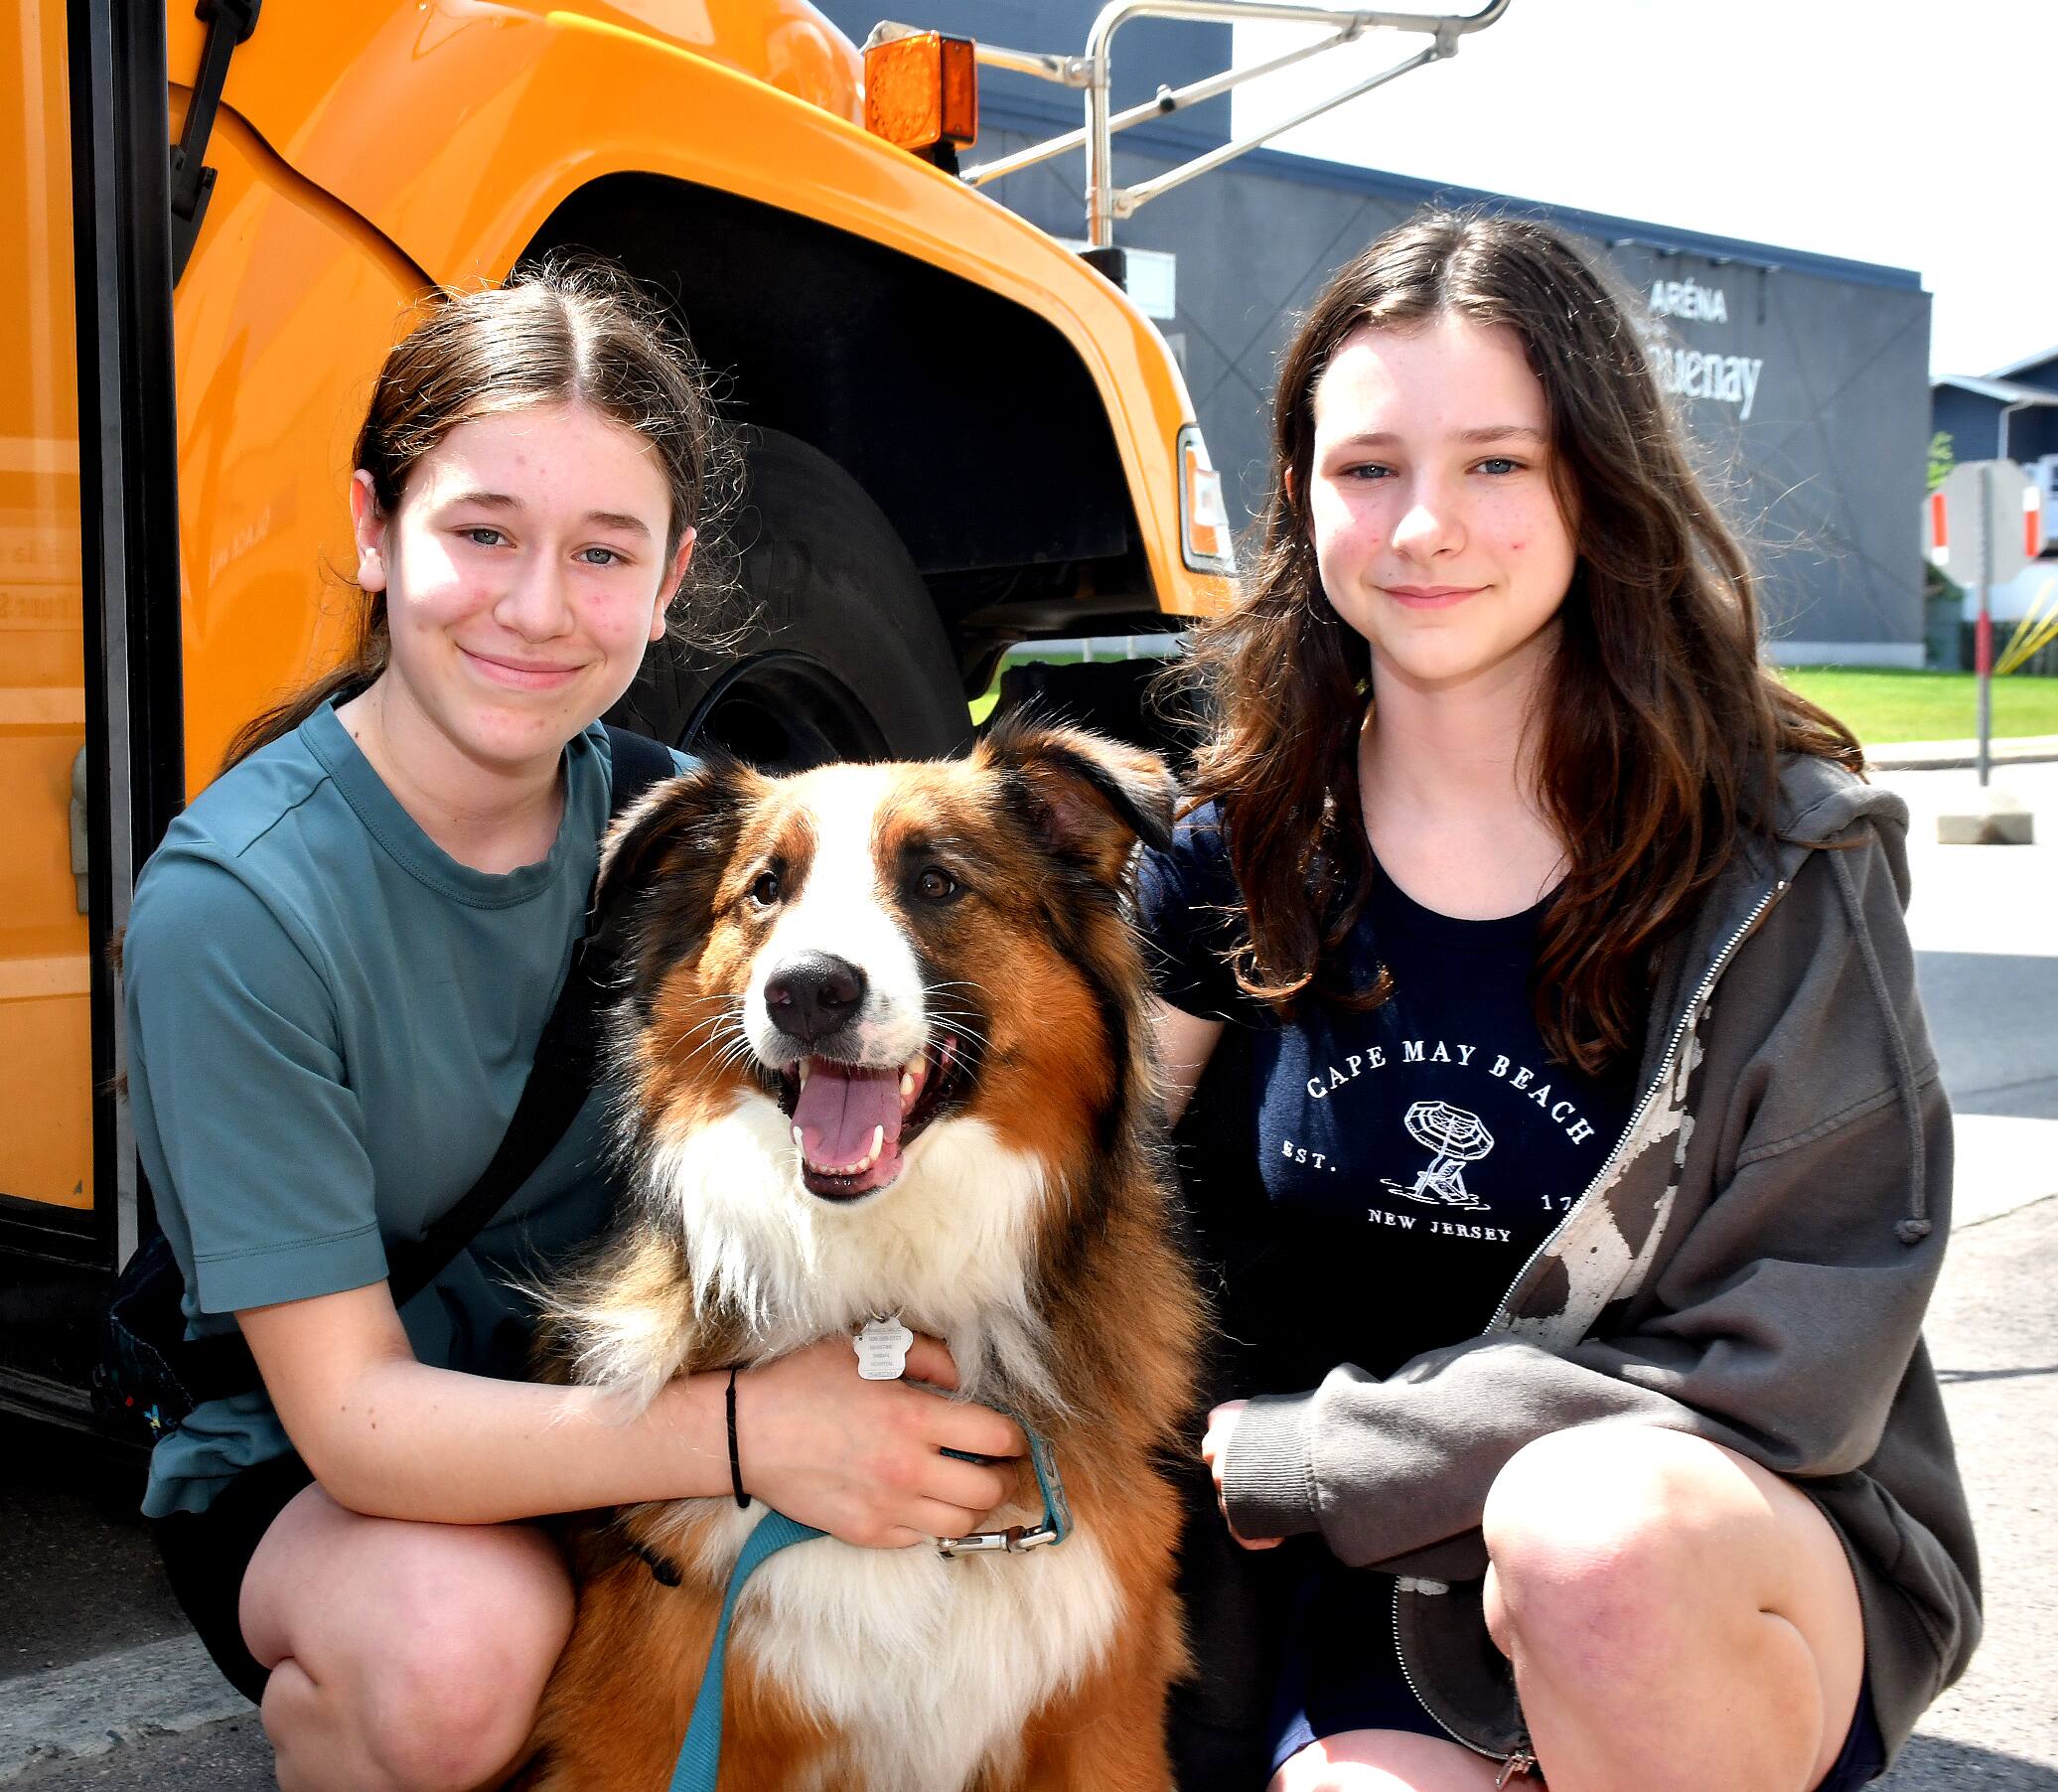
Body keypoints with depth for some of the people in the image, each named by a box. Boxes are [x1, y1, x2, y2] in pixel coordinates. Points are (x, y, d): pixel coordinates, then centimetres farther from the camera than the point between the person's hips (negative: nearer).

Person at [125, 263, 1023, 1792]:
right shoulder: (230, 904, -22)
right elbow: (350, 1412, -24)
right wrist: (744, 1429, -37)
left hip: (612, 1405, 4)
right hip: (298, 1482, -4)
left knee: (934, 1483, -20)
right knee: (466, 1627, -35)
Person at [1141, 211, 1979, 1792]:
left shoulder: (1782, 861, -9)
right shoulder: (1240, 840, -1)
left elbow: (1777, 1371, -13)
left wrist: (1292, 1458, -13)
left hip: (1719, 1584, 0)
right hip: (1367, 1597, 1)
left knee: (1593, 1526, -34)